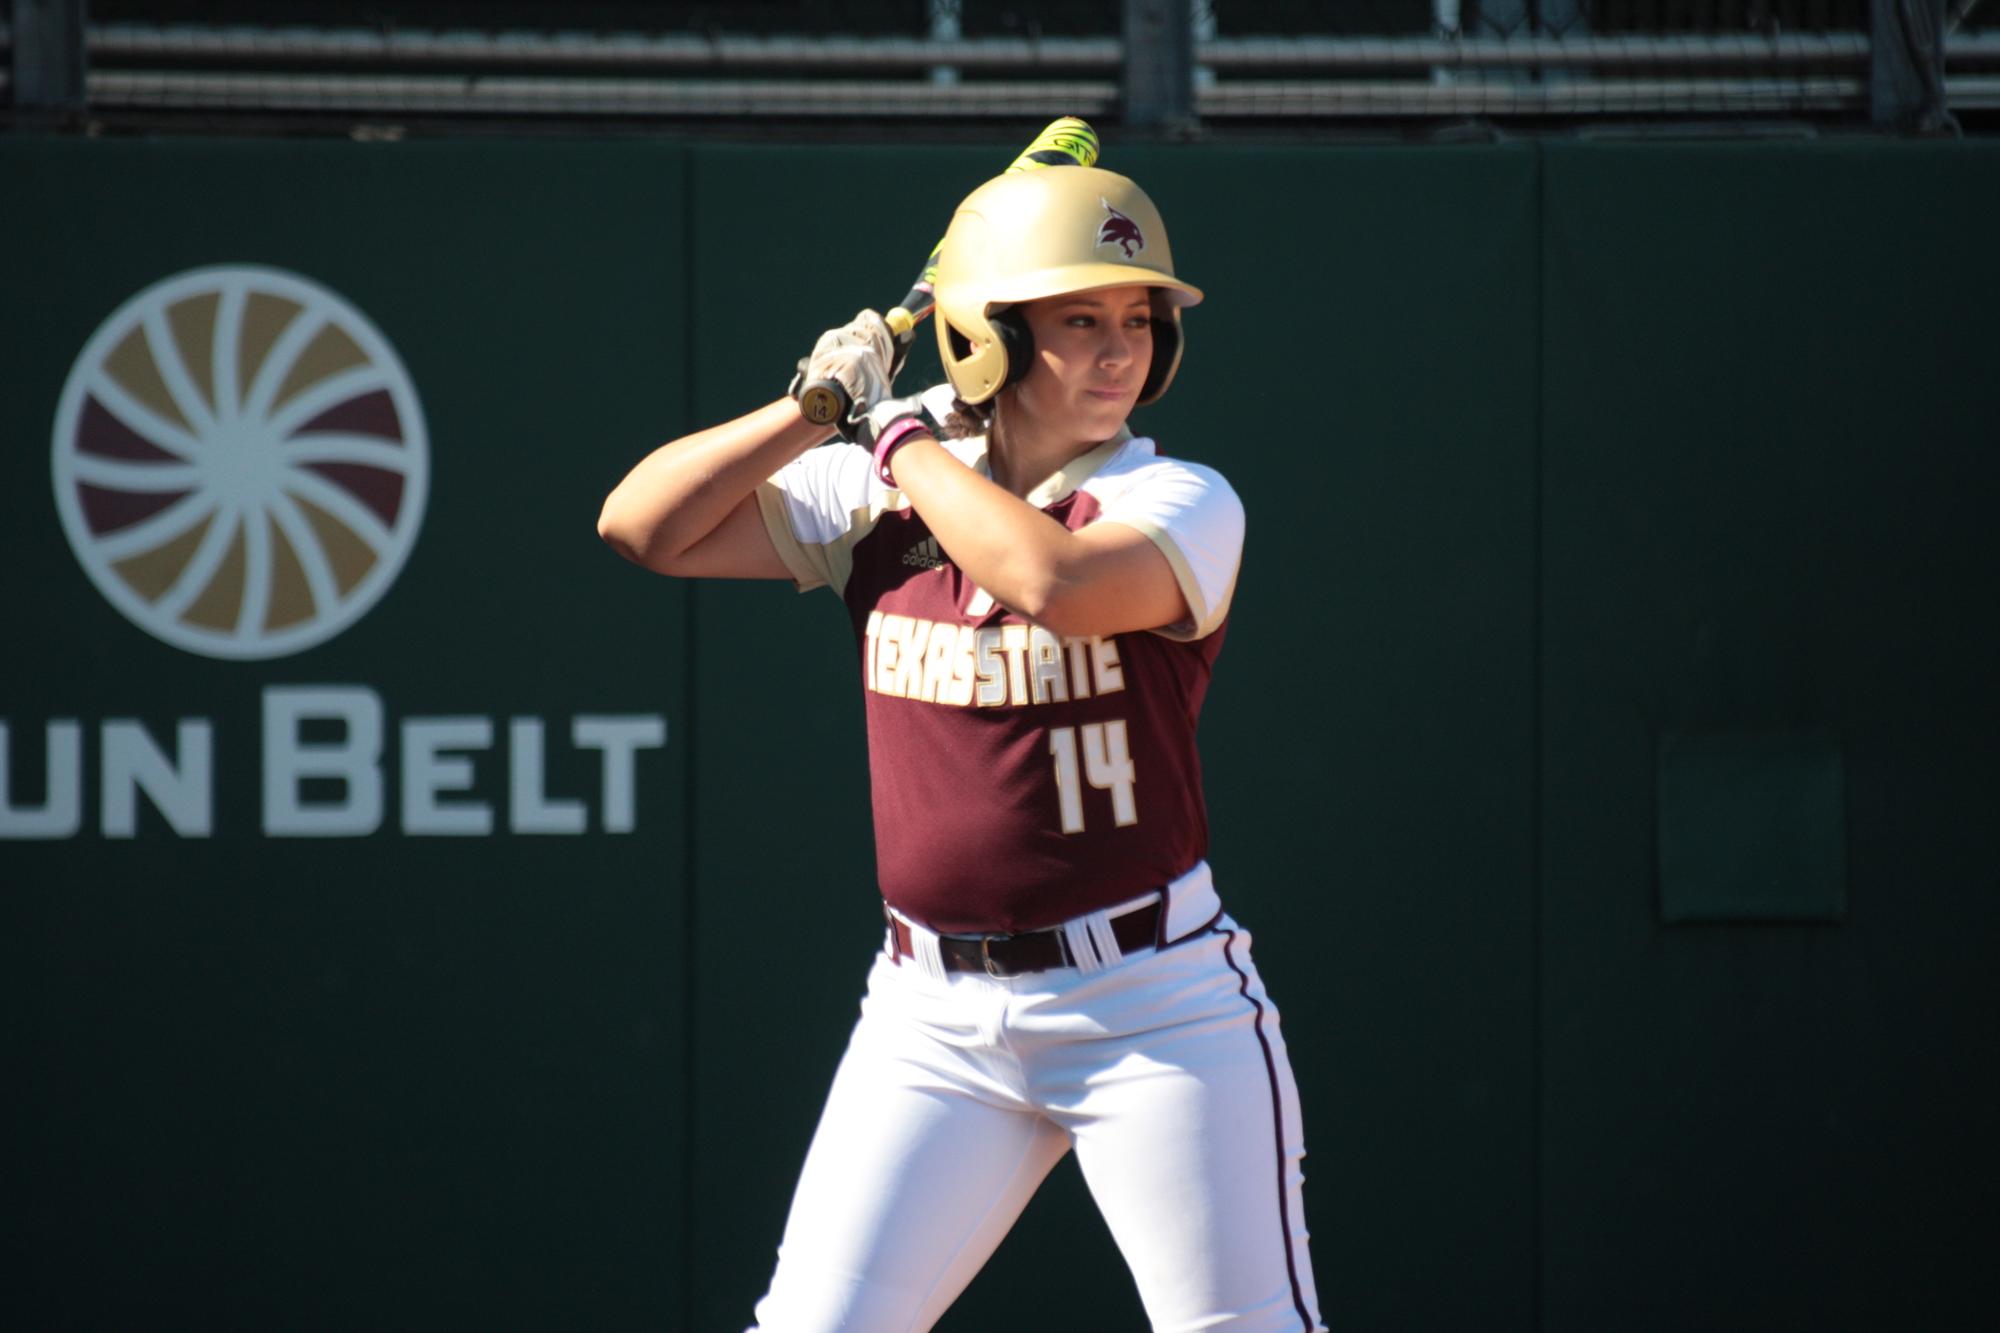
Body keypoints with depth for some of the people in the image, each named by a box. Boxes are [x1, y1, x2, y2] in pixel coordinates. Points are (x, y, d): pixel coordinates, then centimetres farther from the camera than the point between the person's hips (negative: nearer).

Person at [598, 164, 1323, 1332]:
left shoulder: (1179, 502, -8)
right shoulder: (875, 494, 5)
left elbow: (1054, 581, -29)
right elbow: (644, 526, 3)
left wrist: (902, 437, -15)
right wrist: (817, 408, -7)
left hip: (1151, 1005, -3)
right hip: (934, 1015, 4)